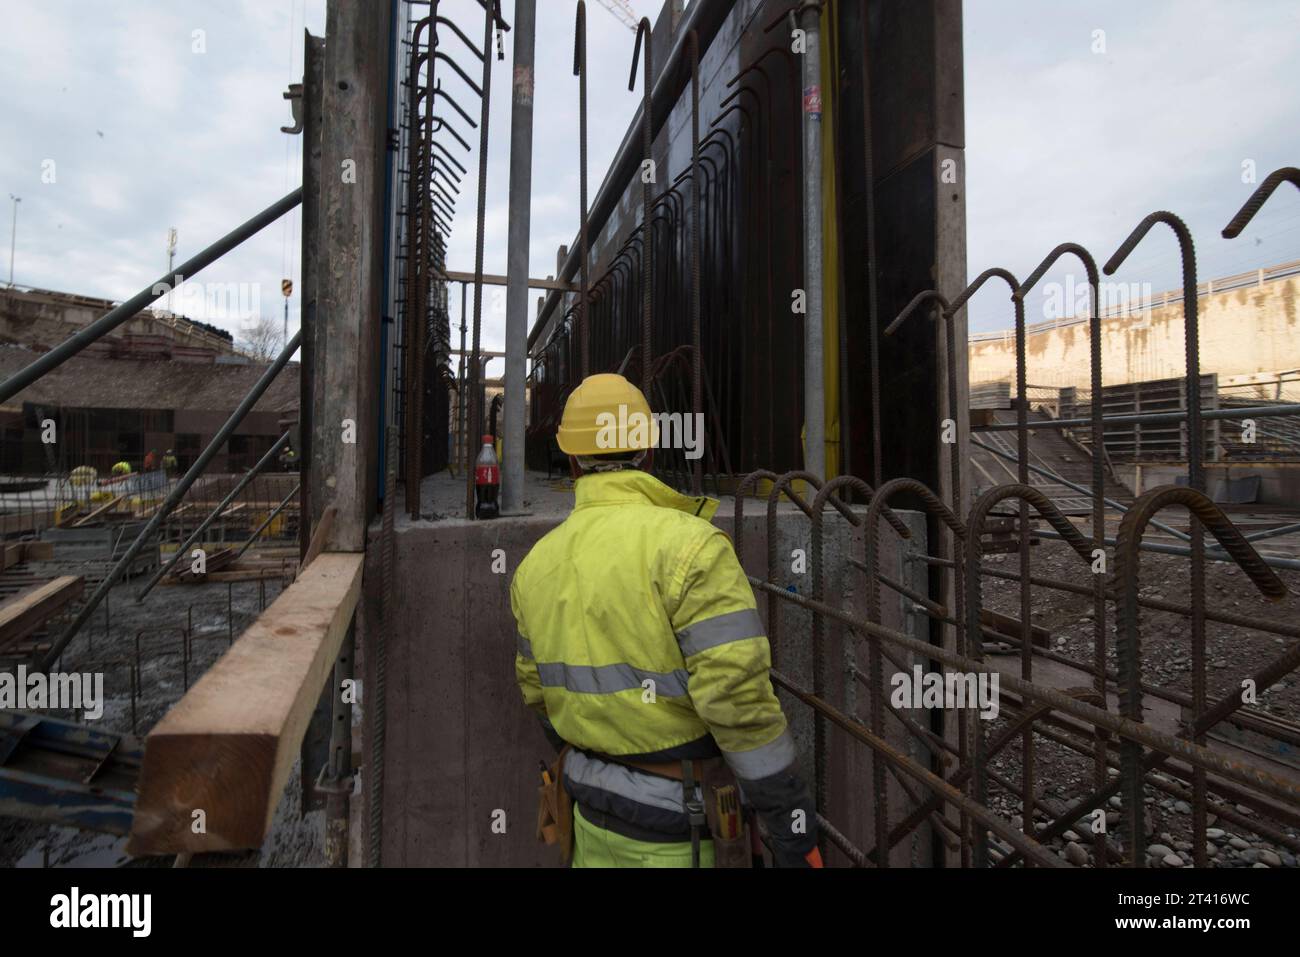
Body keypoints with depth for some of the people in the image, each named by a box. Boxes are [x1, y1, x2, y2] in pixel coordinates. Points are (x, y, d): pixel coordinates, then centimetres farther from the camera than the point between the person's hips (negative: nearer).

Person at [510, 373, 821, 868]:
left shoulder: (536, 564, -2)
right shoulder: (690, 546, -24)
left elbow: (541, 693, 8)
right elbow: (738, 699, -25)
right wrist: (793, 824, -12)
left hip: (596, 809, 6)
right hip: (682, 828, -5)